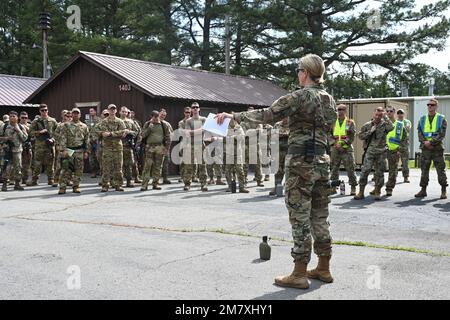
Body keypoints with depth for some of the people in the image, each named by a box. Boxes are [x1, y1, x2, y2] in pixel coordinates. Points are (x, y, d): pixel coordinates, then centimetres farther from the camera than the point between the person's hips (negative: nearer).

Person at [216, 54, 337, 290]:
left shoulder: (301, 96, -12)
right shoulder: (330, 100, 11)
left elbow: (268, 115, -16)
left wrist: (235, 116, -10)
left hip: (301, 162, -8)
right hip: (322, 161, 8)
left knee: (300, 218, -3)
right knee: (320, 217, 13)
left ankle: (299, 275, 3)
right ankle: (323, 268, 21)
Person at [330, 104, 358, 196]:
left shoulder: (350, 122, 3)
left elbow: (352, 136, -5)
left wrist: (342, 143, -14)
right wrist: (334, 143, -9)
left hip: (347, 149, -3)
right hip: (335, 149, 3)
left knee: (350, 169, -3)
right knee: (334, 168, 6)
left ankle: (353, 188, 4)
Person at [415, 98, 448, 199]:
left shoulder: (442, 119, 2)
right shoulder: (422, 119, 12)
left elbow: (442, 134, -7)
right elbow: (419, 133, 6)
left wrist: (431, 142, -17)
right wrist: (425, 142, -11)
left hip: (437, 148, -3)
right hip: (425, 149, 3)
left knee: (440, 170, -1)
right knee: (424, 169, 6)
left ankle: (443, 191, 6)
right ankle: (423, 190, 13)